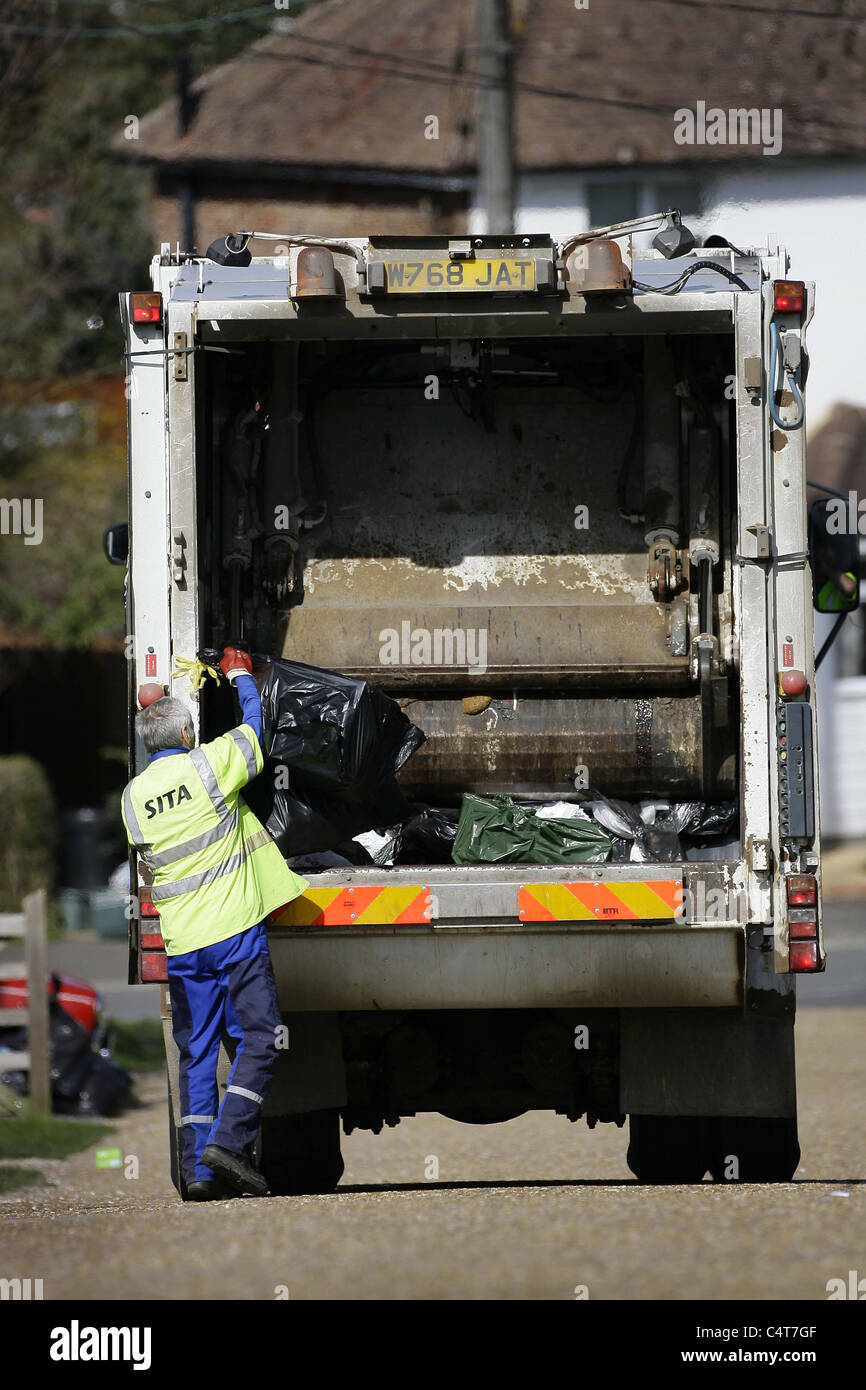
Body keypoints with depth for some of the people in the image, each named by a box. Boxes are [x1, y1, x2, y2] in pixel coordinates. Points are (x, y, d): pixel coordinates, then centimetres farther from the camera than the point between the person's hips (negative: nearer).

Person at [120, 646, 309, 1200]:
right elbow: (253, 725, 12)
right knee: (258, 1039, 0)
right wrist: (240, 673, 30)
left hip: (181, 941, 4)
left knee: (197, 1053, 8)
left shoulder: (133, 796, 7)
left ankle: (198, 1165, 2)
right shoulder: (207, 765, -5)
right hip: (235, 930, -4)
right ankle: (229, 1139, -16)